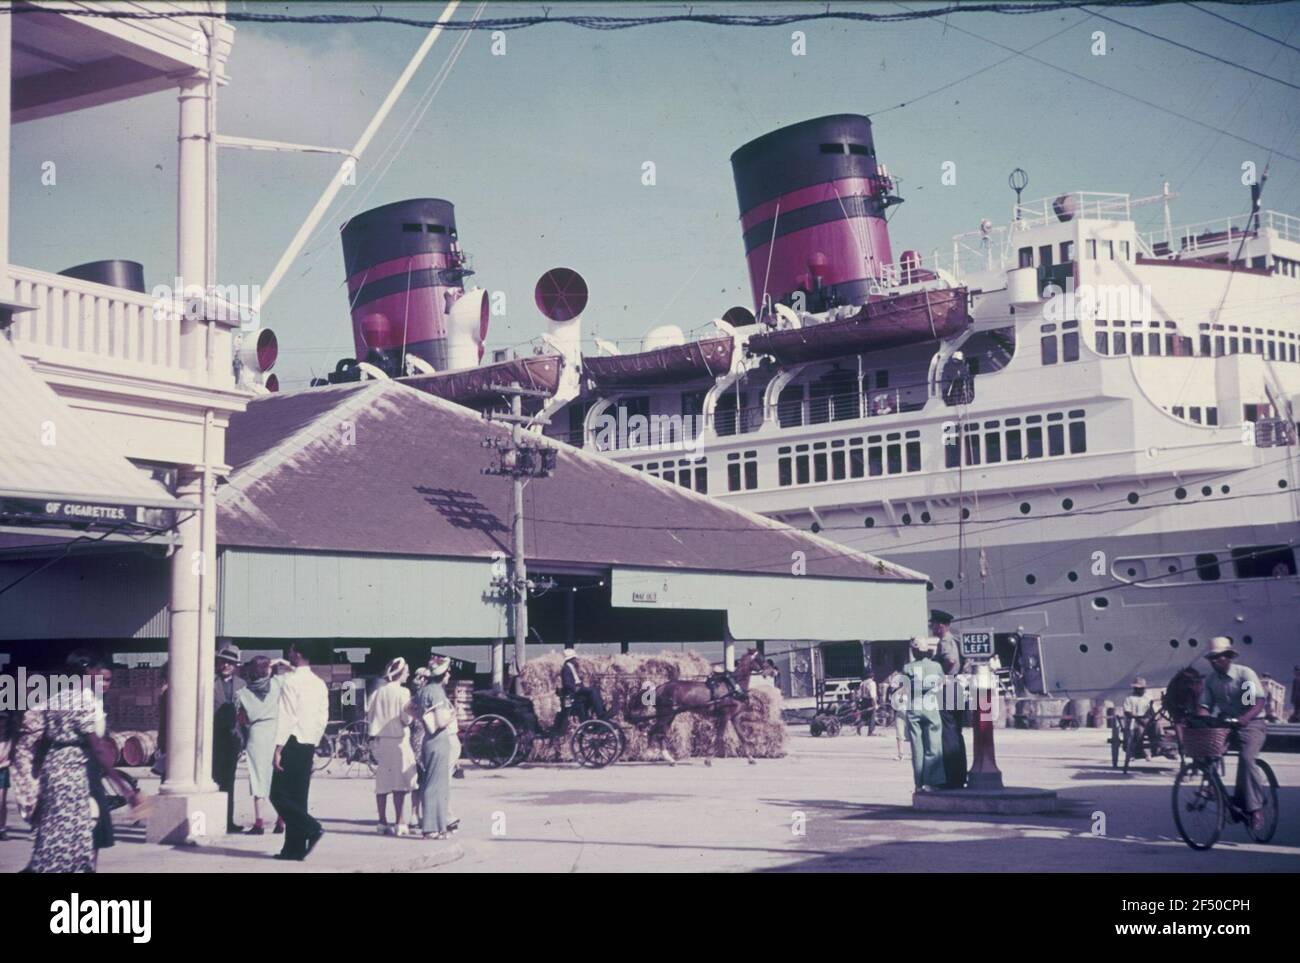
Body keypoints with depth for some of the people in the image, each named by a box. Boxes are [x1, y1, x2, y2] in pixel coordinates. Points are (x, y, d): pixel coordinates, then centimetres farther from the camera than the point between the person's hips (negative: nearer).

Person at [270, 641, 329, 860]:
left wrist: (278, 749, -15)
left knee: (279, 795, -4)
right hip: (309, 744, 8)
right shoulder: (319, 683, 12)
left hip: (292, 743, -8)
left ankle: (312, 829, -15)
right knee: (298, 797, 9)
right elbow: (323, 717, 14)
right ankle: (295, 847, 8)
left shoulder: (291, 681, -11)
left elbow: (286, 716, -16)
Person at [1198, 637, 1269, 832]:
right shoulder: (1211, 679, 4)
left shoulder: (1245, 674, -11)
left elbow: (1259, 702, -21)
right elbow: (1205, 706, -1)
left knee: (1247, 758, -29)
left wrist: (1244, 718, -39)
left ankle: (1255, 808, -23)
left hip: (1251, 724, -6)